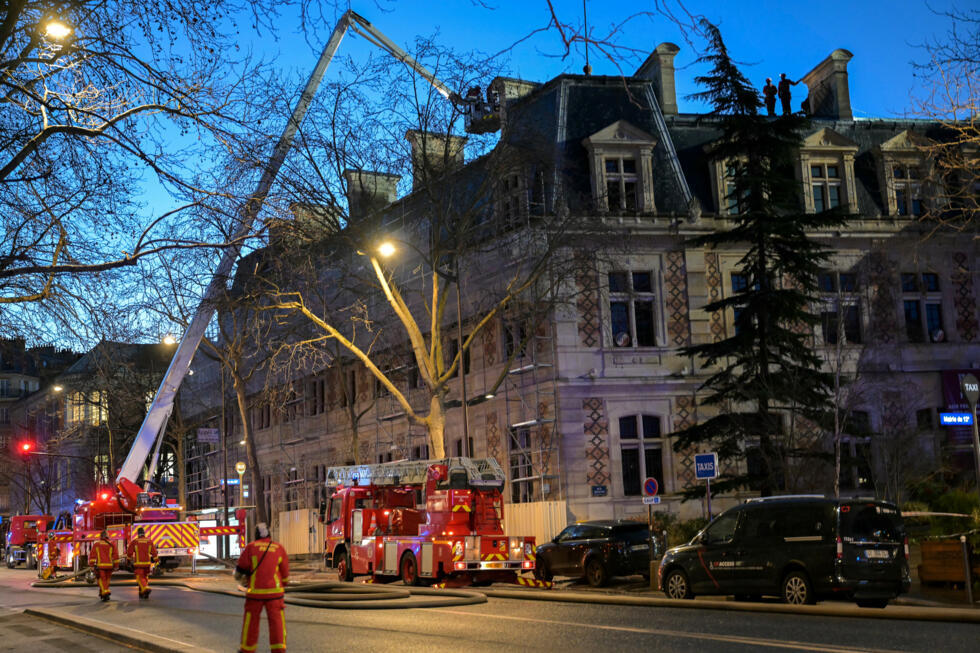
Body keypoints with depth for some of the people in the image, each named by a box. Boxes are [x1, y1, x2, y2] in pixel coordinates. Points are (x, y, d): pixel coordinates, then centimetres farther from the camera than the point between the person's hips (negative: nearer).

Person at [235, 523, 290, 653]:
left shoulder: (251, 547, -2)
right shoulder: (279, 548, 3)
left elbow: (240, 569, 1)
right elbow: (285, 572, 10)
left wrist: (244, 580, 22)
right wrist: (284, 584, 28)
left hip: (255, 591, -1)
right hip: (274, 591, 1)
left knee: (251, 619, 12)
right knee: (276, 619, 3)